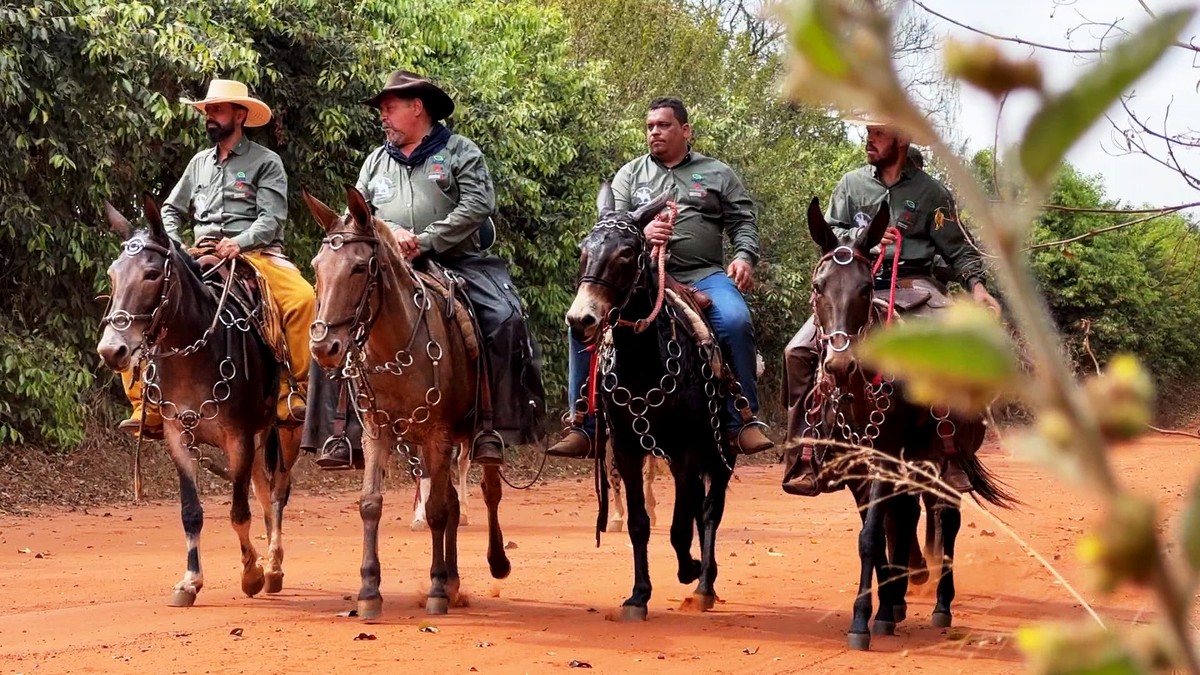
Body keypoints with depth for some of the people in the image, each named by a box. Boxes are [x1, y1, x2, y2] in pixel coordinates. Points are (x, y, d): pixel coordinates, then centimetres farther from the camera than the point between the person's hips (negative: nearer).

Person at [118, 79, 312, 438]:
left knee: (302, 298, -35)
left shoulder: (266, 162, 4)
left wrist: (240, 242, -23)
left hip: (256, 254, -4)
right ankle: (147, 410, -13)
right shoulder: (200, 162, 20)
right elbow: (171, 210, 24)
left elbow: (272, 218, -7)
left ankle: (296, 392, -24)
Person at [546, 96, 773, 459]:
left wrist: (745, 257, -10)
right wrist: (641, 232, -15)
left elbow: (743, 222, 11)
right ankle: (583, 427, -15)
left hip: (702, 275, -1)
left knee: (736, 322, -31)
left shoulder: (717, 174, 16)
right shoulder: (630, 174, 18)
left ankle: (743, 422, -19)